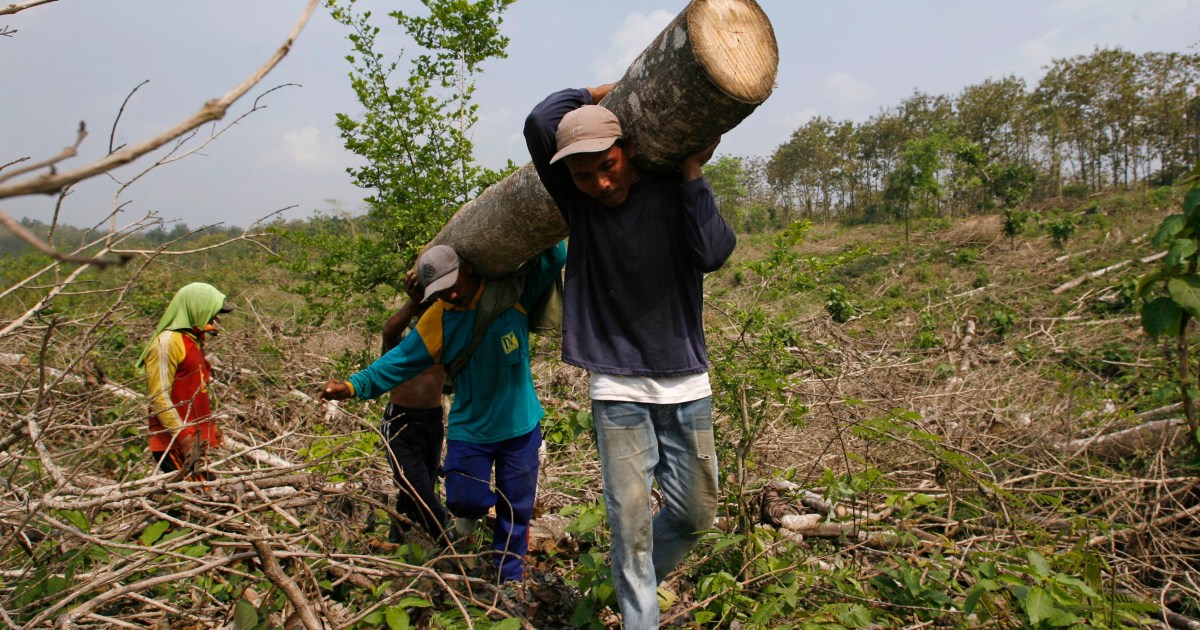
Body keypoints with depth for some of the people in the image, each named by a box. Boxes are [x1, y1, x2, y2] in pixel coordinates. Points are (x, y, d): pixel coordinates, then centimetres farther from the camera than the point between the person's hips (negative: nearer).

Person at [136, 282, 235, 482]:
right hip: (175, 445, -9)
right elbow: (158, 397, -17)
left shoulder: (193, 341, 17)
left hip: (196, 441, 9)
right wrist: (183, 436, -21)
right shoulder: (167, 342, -12)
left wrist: (210, 426, 21)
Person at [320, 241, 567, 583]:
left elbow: (555, 258, -1)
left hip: (520, 426, 0)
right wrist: (354, 385, -19)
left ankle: (510, 578, 30)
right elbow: (400, 361, -8)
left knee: (516, 510, 9)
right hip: (470, 427, 1)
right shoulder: (437, 320, -8)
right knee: (464, 501, -5)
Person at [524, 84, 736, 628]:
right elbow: (540, 122, -14)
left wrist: (692, 173, -16)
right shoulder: (577, 201, -1)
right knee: (630, 517, 0)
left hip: (686, 383, 2)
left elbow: (711, 254, -19)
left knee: (695, 511, 11)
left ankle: (637, 579, 38)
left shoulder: (674, 192, -2)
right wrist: (599, 92, -1)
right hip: (616, 388, -1)